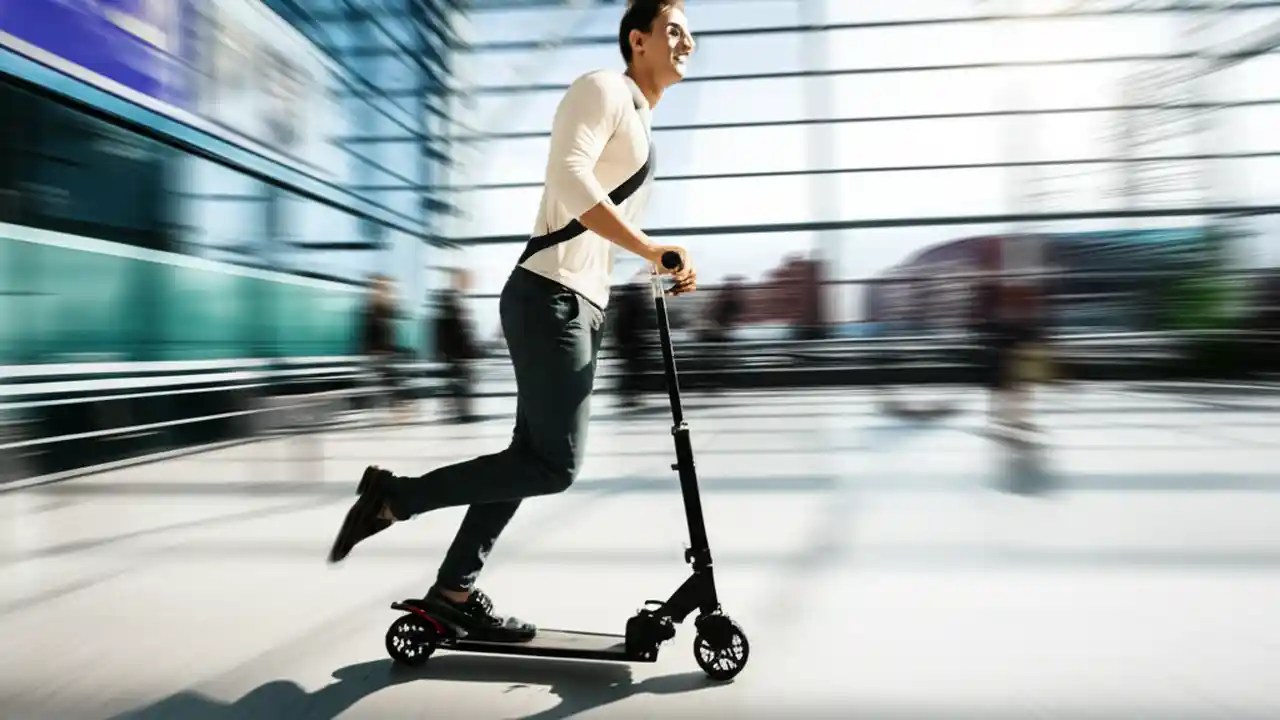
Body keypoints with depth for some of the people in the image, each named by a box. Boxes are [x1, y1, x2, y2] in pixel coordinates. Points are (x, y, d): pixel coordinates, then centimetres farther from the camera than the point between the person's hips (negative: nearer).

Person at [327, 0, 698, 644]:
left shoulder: (642, 127, 27)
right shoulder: (602, 89, -2)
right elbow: (570, 177, -22)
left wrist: (666, 270, 16)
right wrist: (652, 250, -25)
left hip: (582, 306, 10)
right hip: (550, 298, -10)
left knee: (534, 456, 8)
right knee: (554, 464, -13)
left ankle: (454, 592, 18)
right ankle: (394, 496, 0)